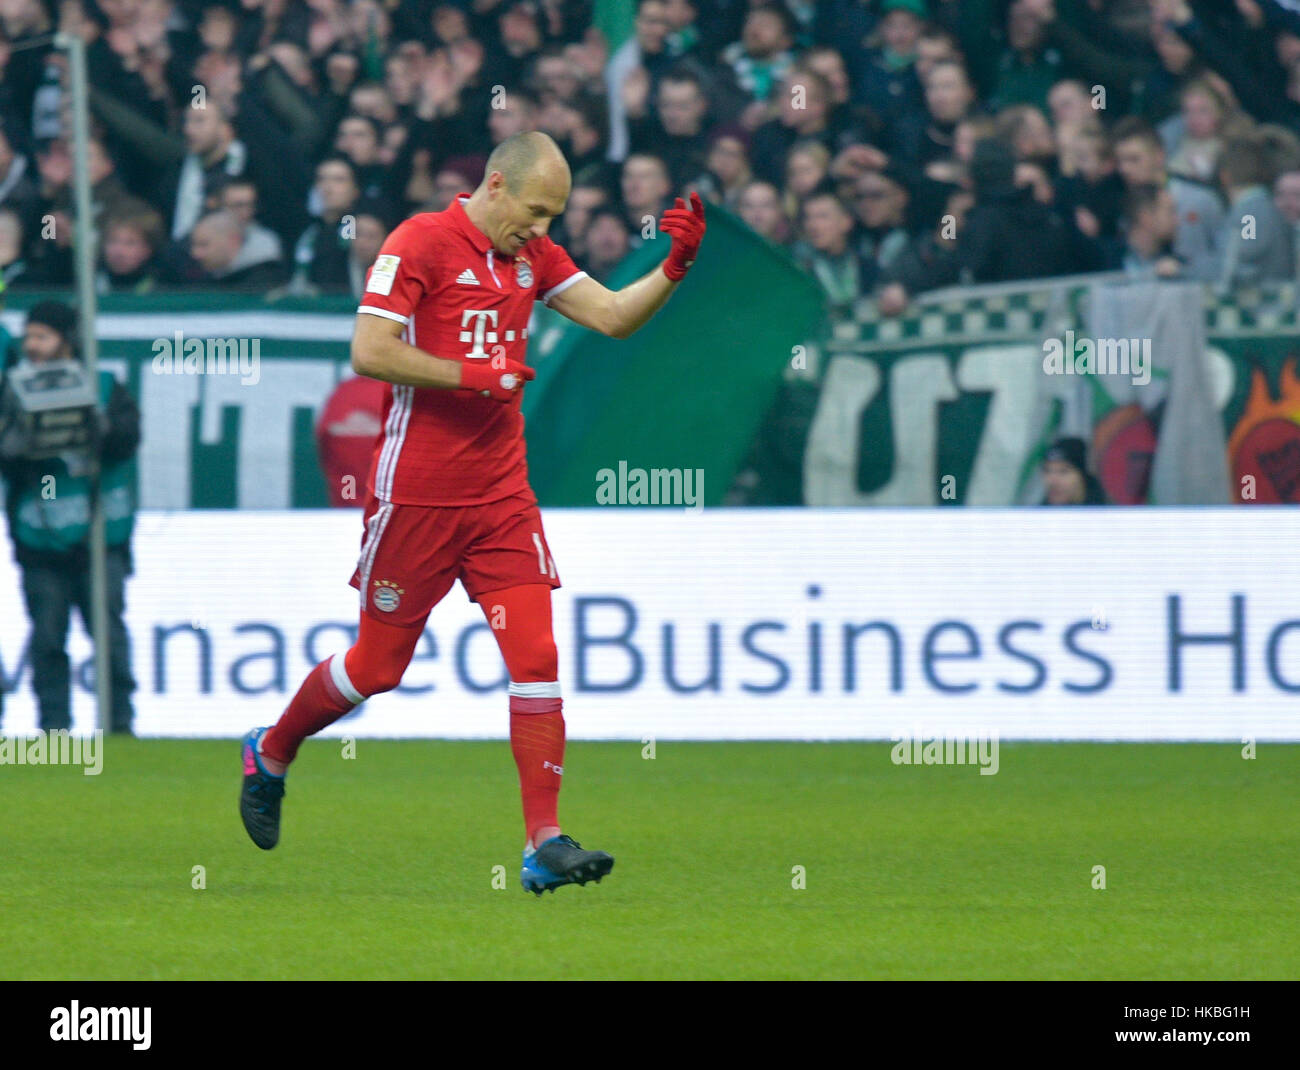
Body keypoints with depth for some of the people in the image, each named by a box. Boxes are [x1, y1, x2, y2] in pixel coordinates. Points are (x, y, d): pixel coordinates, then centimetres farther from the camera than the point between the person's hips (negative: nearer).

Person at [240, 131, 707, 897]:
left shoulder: (532, 255, 9)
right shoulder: (420, 244, -11)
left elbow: (613, 316, 7)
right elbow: (370, 352, -17)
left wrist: (675, 267, -9)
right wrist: (476, 377, -17)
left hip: (502, 495, 5)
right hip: (418, 496, -5)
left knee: (537, 657, -7)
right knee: (378, 666, 6)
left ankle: (546, 843, -8)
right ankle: (270, 755, 33)